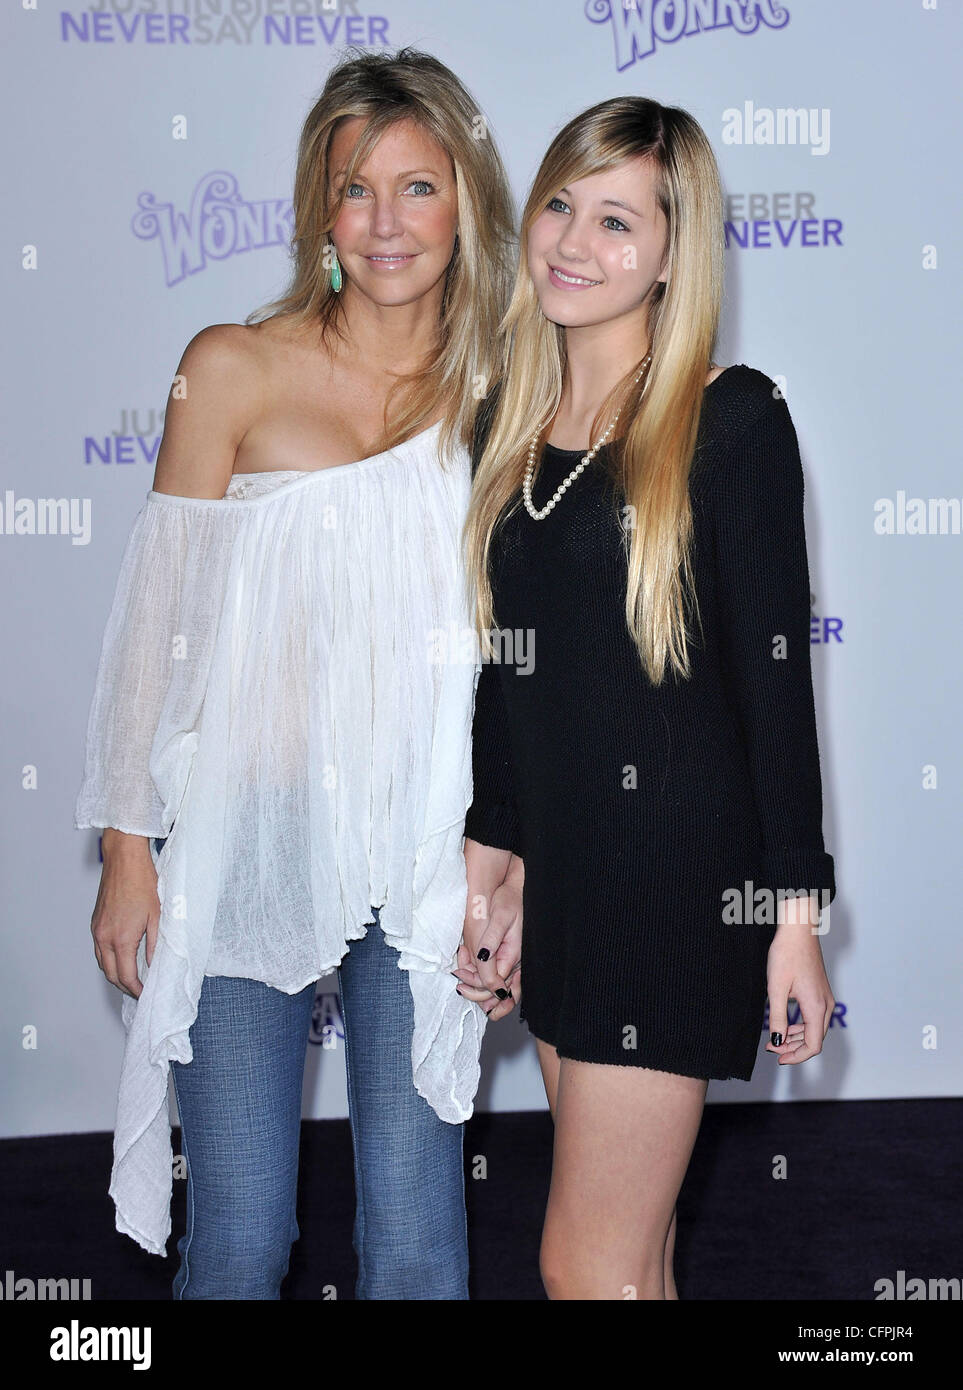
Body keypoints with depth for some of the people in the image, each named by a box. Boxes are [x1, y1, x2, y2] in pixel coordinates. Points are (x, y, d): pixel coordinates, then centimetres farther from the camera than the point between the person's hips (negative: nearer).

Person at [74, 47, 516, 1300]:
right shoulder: (234, 370, -2)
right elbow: (159, 621, 0)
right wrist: (128, 848, -2)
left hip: (420, 847, 2)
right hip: (248, 834, -1)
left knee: (417, 1239, 8)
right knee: (237, 1235, 5)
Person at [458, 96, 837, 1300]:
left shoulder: (732, 419, -9)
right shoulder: (511, 424, 10)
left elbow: (775, 671, -10)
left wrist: (796, 910, -11)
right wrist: (492, 868, 14)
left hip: (681, 875, -6)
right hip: (560, 871, 6)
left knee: (585, 1266, -2)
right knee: (632, 1254, 15)